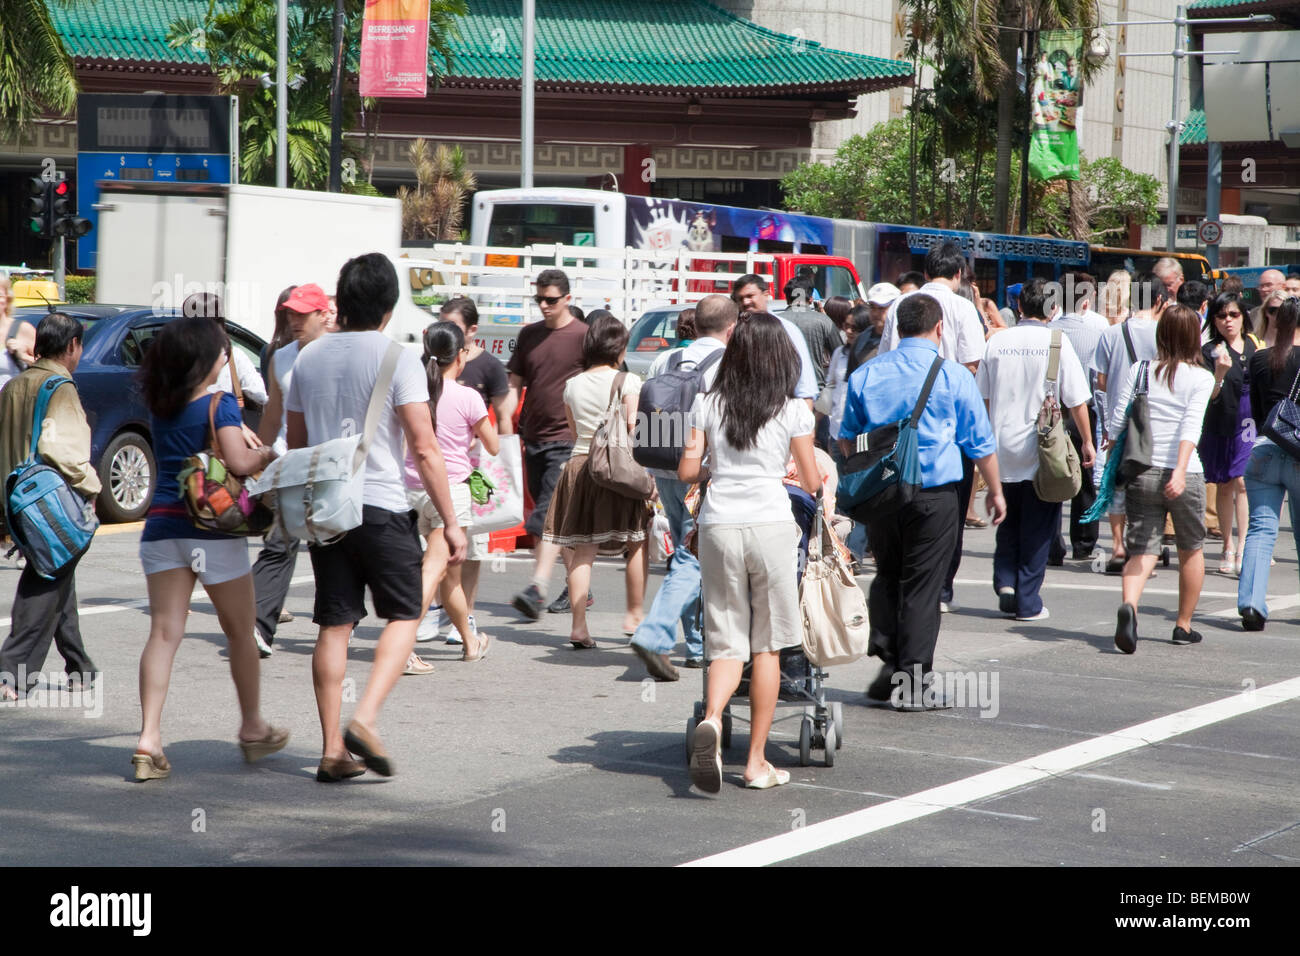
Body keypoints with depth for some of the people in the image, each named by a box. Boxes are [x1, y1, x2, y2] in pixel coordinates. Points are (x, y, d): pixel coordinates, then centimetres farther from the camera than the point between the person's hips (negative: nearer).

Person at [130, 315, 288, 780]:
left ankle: (149, 736, -14)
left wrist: (237, 429, 15)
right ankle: (252, 728, 26)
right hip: (214, 530, -5)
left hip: (162, 527, 5)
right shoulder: (220, 403, -11)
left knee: (164, 632, 0)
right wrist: (270, 454, -2)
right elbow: (239, 462, -20)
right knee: (240, 633, 13)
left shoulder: (159, 405, 8)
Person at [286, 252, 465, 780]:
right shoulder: (397, 358, -9)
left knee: (334, 625, 8)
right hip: (382, 507, -5)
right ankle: (365, 718, -11)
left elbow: (295, 442, 16)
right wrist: (450, 522, -8)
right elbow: (424, 449, -12)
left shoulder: (309, 357, 8)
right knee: (404, 615, 8)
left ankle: (332, 749, 7)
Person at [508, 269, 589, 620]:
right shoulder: (528, 335, 12)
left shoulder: (583, 335, -4)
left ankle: (538, 589, -24)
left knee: (549, 516, -17)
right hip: (533, 438, 6)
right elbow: (514, 384, 16)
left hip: (567, 439, -6)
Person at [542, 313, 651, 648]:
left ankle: (579, 625, -5)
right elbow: (635, 430, -9)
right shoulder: (628, 382, -5)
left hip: (579, 465, 4)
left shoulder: (572, 385, 9)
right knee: (637, 544, 13)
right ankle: (634, 615, 21)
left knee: (583, 550, 1)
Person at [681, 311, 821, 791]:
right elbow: (812, 482, 3)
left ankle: (711, 720, -23)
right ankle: (757, 761, 11)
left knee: (726, 643, 7)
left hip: (718, 526, 1)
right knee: (766, 645, 8)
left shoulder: (708, 405, 3)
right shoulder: (793, 410, -1)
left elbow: (686, 471, 3)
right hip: (770, 523, -1)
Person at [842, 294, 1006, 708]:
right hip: (935, 492, -3)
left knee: (887, 575, 17)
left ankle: (888, 660, 6)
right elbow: (980, 443, 2)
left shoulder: (866, 374, 6)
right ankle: (914, 682, 2)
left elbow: (846, 439, 15)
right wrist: (995, 491, 14)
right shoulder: (953, 375, -3)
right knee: (922, 584, 0)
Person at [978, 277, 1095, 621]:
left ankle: (1005, 582, 3)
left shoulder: (997, 341, 3)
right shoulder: (1057, 342, -7)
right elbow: (1076, 400, -6)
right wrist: (1087, 442, 5)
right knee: (1037, 529, 5)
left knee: (1008, 524, 19)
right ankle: (1027, 603, 6)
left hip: (1003, 448, 3)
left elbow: (982, 397, 11)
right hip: (1044, 451, -3)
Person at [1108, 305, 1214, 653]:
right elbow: (1191, 427, -16)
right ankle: (1184, 626, 27)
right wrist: (1180, 471, -24)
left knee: (1143, 549, 1)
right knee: (1191, 549, 19)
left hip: (1141, 472, 2)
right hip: (1184, 476, -2)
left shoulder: (1139, 370, 5)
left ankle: (1128, 606, -29)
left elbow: (1117, 422, 3)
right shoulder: (1201, 378, -2)